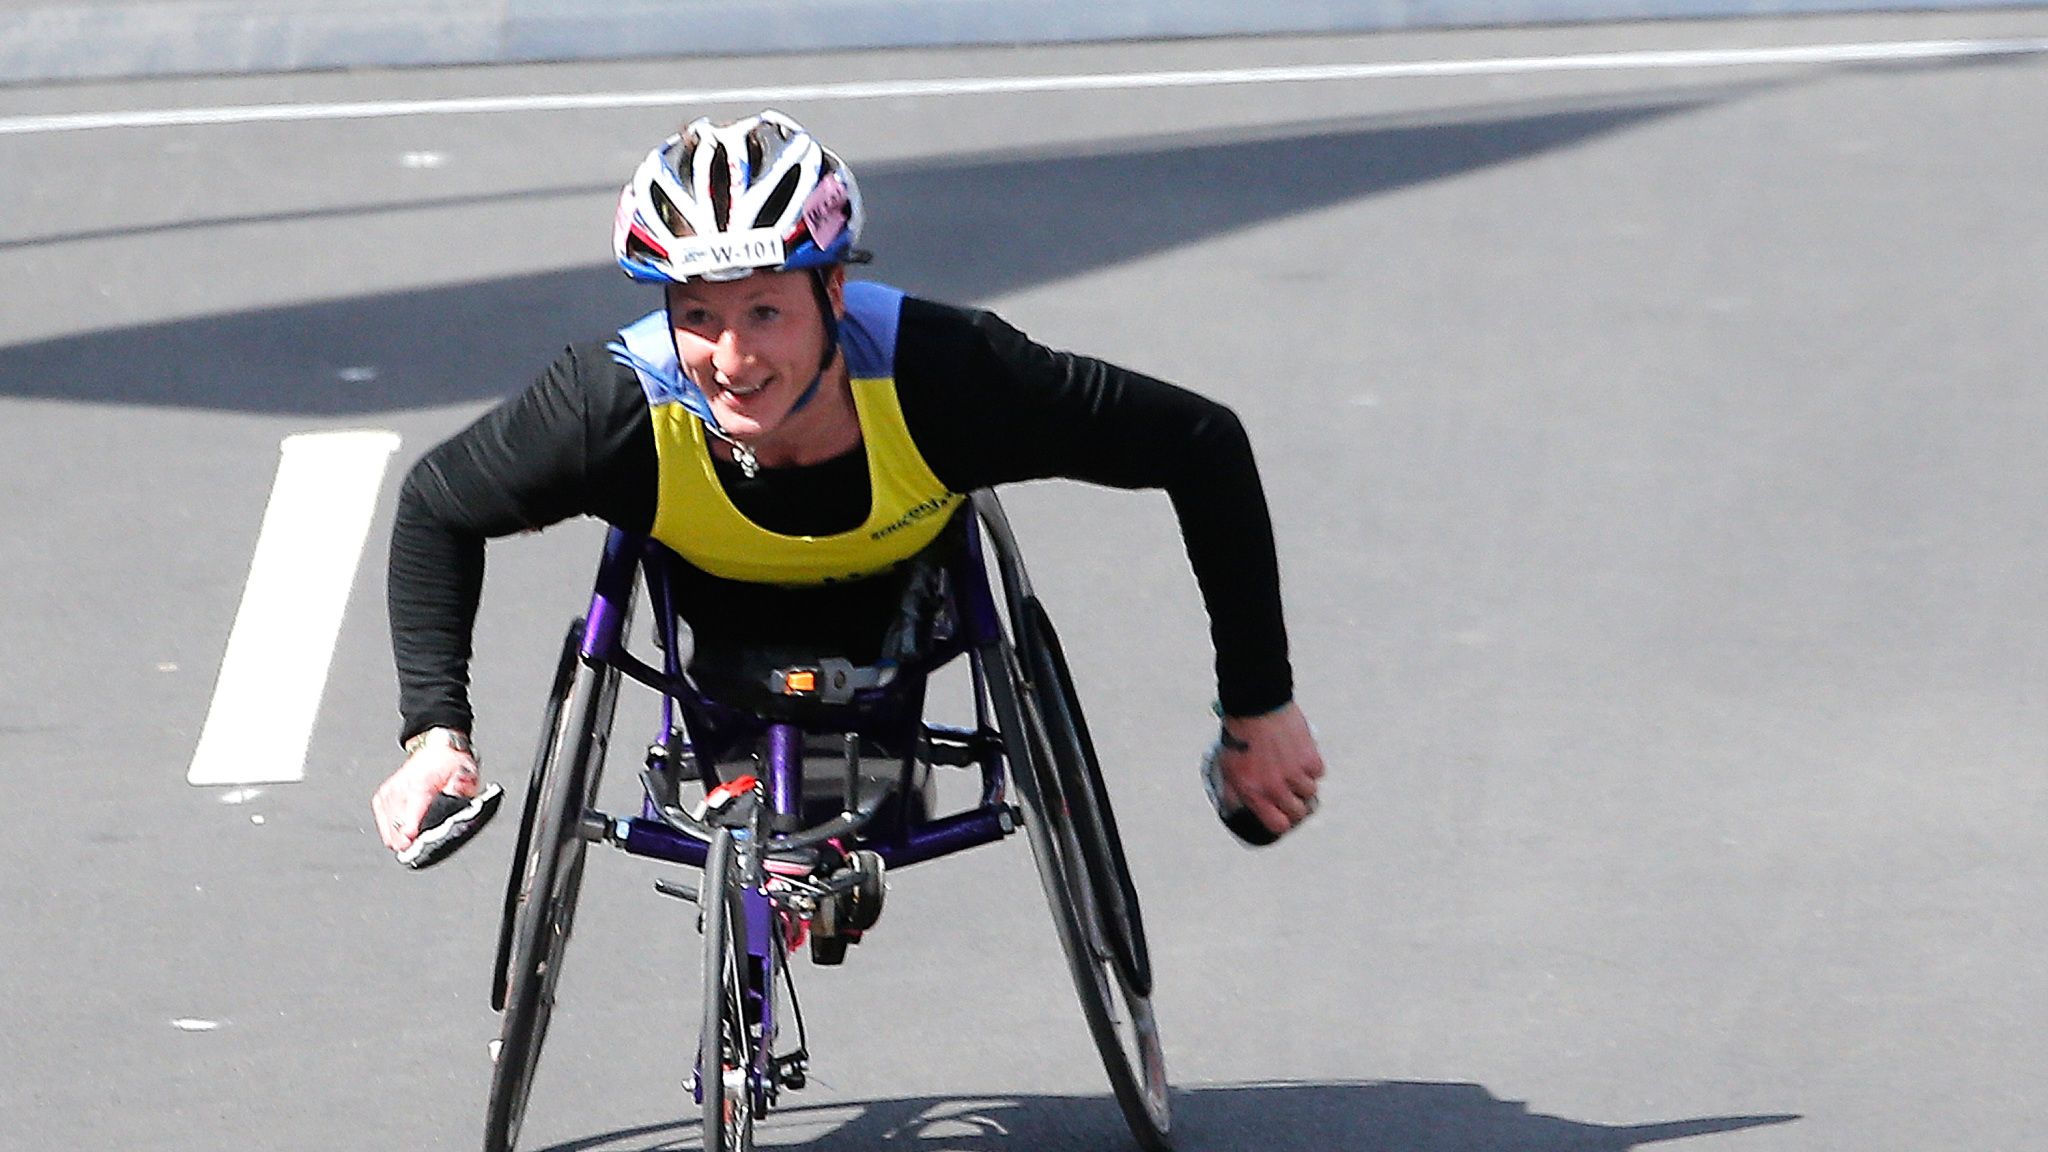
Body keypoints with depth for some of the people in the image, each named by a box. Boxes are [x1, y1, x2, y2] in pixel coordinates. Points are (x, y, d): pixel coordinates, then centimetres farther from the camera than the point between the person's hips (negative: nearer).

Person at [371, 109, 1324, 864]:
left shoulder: (941, 375, -44)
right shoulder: (620, 409, -41)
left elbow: (1202, 446, -32)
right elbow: (435, 507, -19)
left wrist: (1259, 708, -26)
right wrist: (434, 732, -28)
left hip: (897, 586, 0)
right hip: (728, 604, 0)